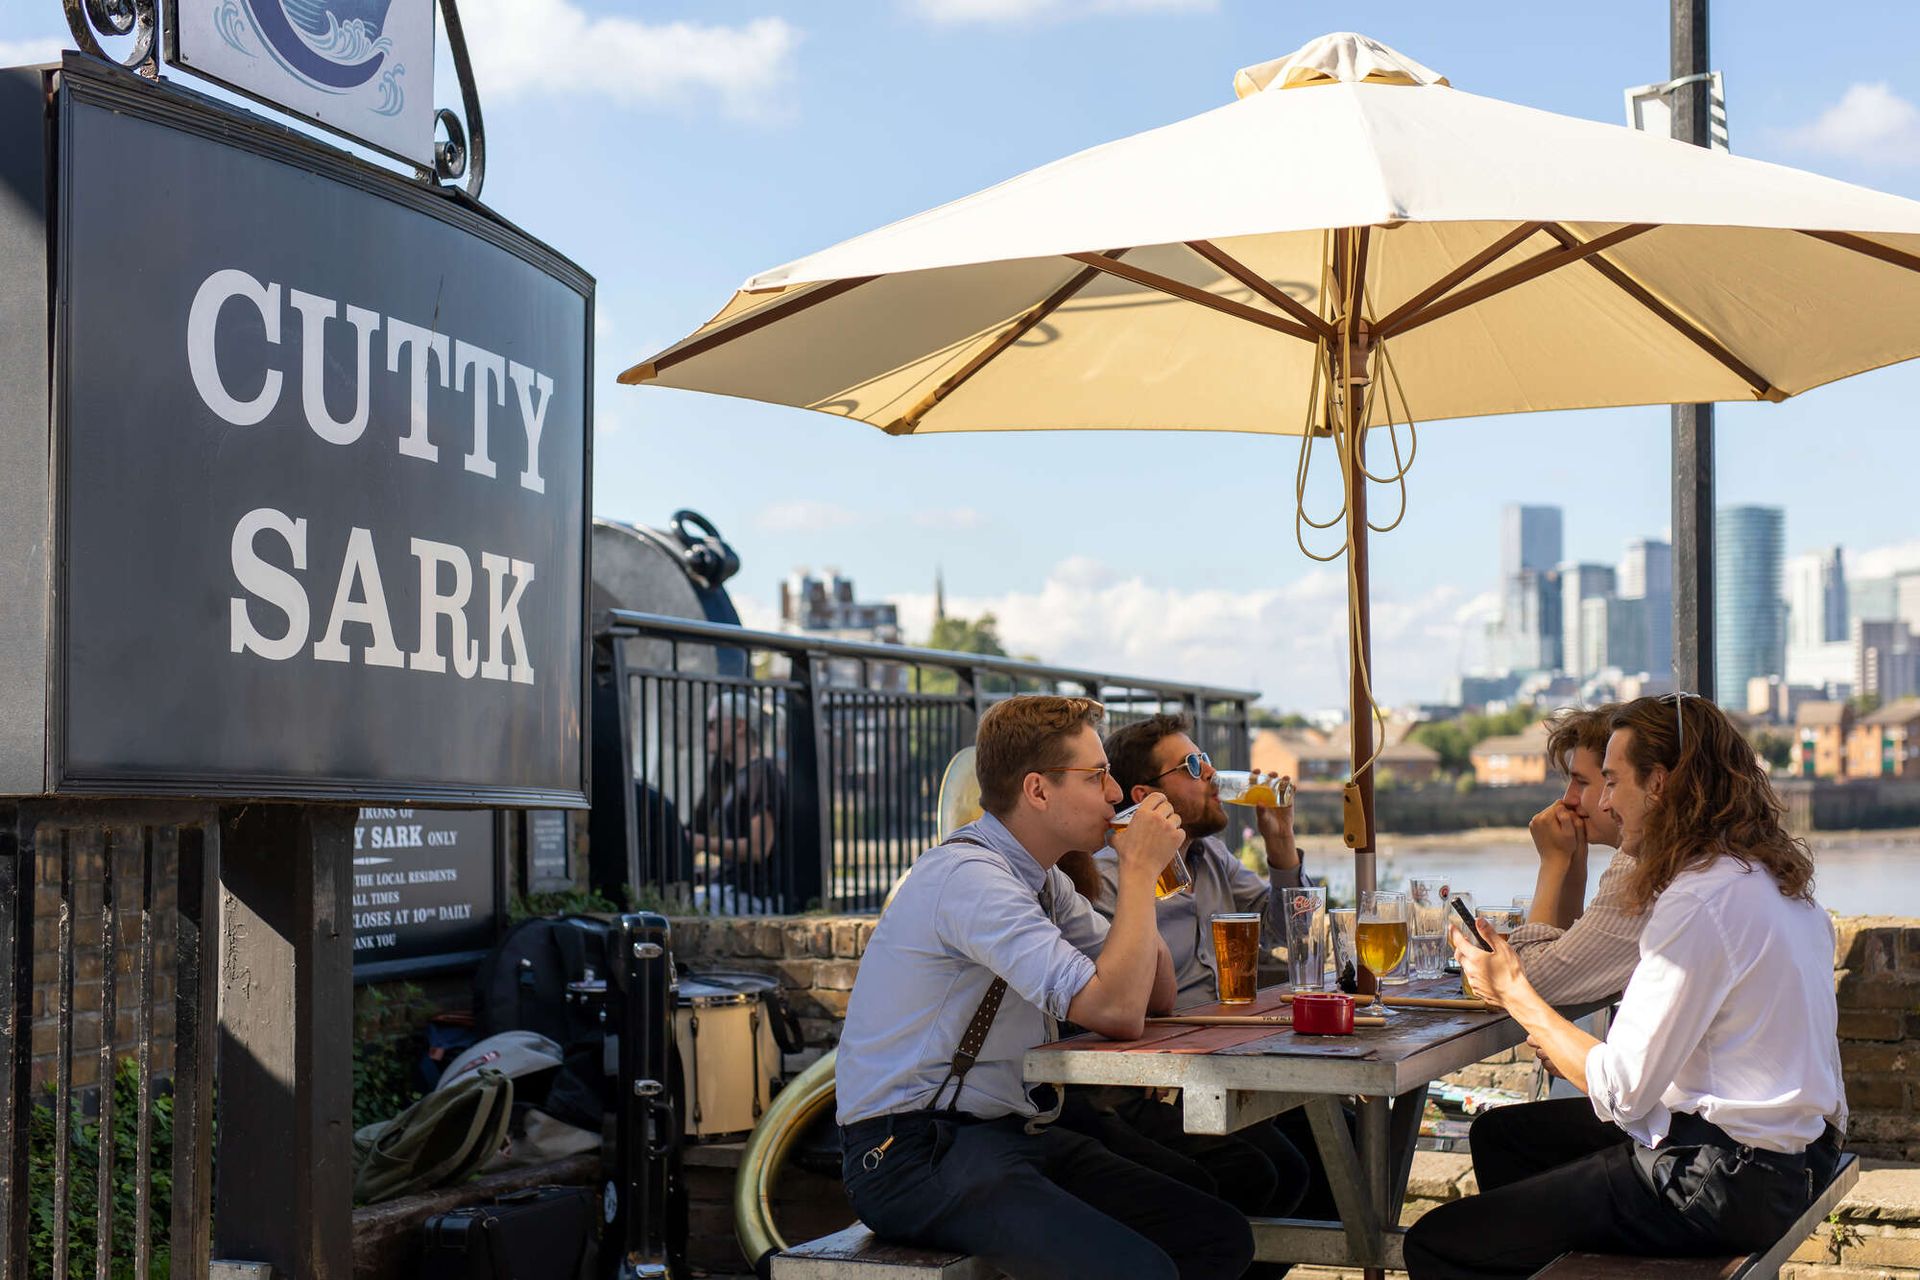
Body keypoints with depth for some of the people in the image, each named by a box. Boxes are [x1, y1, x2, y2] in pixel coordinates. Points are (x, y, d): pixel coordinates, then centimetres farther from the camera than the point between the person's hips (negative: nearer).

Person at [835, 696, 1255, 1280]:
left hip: (1006, 1134, 9)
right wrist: (1140, 869, -15)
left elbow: (1157, 995, 14)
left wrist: (1136, 870, 3)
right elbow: (1117, 1012, -26)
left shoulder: (1040, 877, 11)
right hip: (912, 1155, -9)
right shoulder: (969, 876, -19)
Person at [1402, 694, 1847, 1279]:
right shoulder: (1766, 875, 10)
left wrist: (1514, 994, -8)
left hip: (1726, 1184, -11)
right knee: (1499, 1135, 25)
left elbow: (1621, 1093, -20)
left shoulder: (1700, 902, -21)